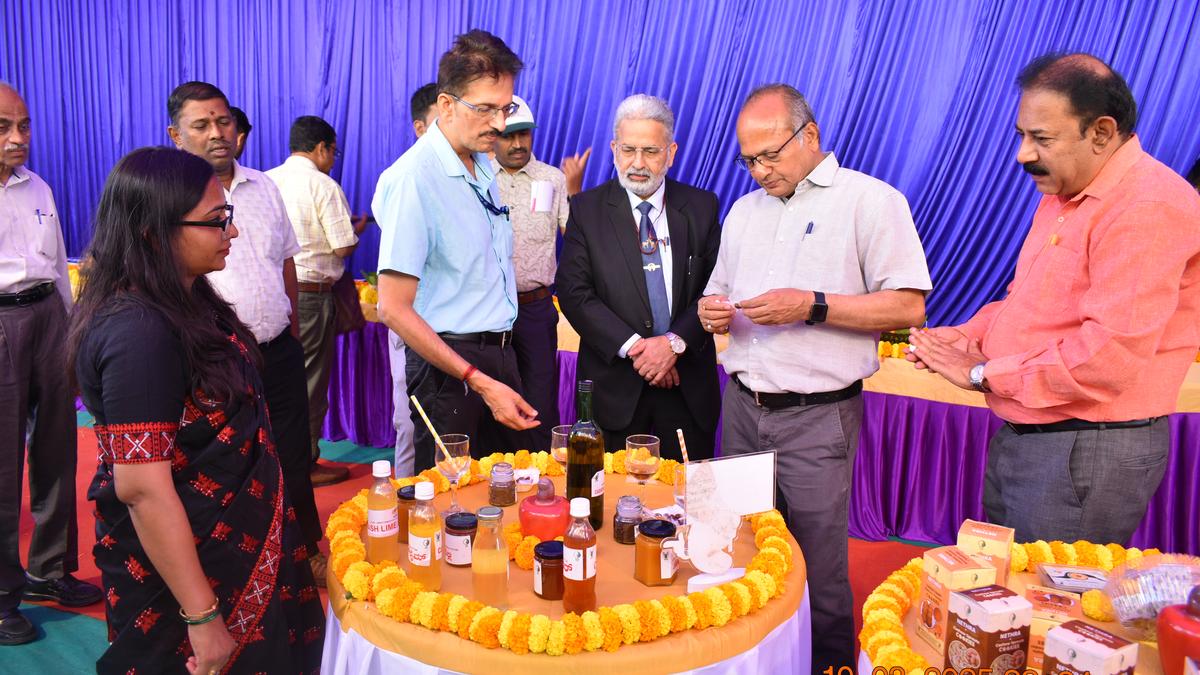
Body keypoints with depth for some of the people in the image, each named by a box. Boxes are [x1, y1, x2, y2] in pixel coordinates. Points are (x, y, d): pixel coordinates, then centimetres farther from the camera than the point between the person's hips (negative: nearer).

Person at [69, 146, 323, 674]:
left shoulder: (188, 301, 3)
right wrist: (202, 618, -24)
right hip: (182, 572, -9)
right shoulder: (138, 332, -26)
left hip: (239, 549, 9)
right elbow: (141, 488, -27)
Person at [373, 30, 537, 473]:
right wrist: (481, 383, -20)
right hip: (449, 365, -8)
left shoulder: (483, 166, 8)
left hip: (499, 354, 8)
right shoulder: (413, 176, -17)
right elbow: (394, 309, -19)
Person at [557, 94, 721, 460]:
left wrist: (676, 341, -15)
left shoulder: (701, 207, 5)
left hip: (689, 389, 2)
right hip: (614, 390, -1)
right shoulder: (587, 209, 1)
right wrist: (634, 347, -14)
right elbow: (574, 293, -6)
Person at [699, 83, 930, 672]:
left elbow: (908, 307, -11)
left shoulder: (871, 201, -5)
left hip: (815, 417, -6)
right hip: (742, 407, 6)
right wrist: (713, 312, 0)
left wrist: (812, 306, -19)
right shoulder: (744, 210, 16)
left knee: (818, 571, 2)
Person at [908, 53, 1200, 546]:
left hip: (1088, 450, -9)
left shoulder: (1149, 208, -19)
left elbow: (1109, 357, -27)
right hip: (1019, 435, 9)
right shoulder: (1062, 196, 13)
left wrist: (984, 373, -17)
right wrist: (968, 337, 2)